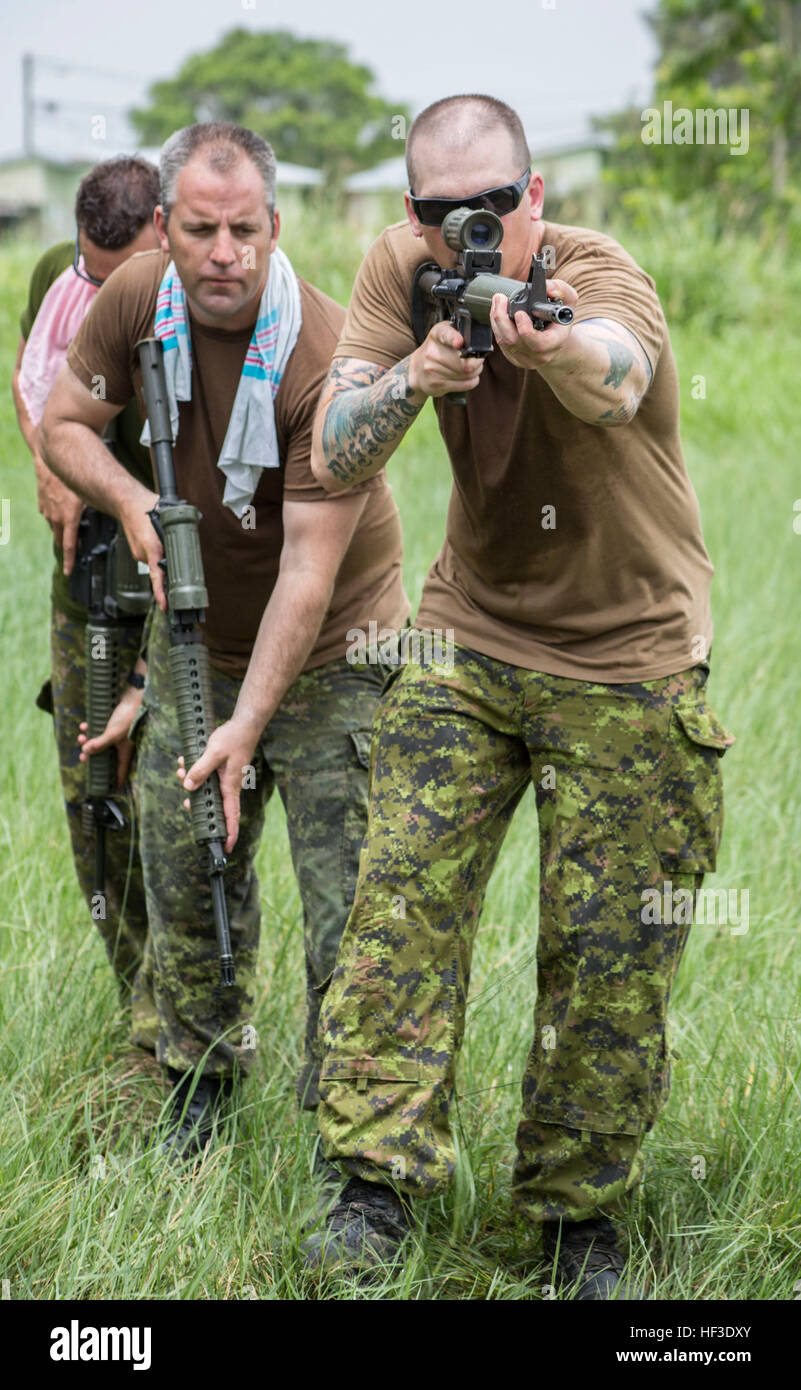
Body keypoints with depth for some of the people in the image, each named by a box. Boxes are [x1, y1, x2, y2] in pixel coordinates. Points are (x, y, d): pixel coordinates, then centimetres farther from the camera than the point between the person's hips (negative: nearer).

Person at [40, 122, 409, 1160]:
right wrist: (127, 498, -16)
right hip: (193, 643, 5)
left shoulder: (327, 360, -28)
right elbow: (63, 422, 5)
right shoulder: (139, 298, -11)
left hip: (328, 655, -5)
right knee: (183, 883, 13)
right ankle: (201, 1073, 37)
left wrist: (247, 725, -30)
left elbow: (308, 571, -27)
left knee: (347, 904, -8)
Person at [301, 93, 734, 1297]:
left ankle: (578, 1210, 18)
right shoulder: (401, 270, -7)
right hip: (469, 641, 3)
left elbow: (613, 382, -47)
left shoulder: (602, 277, -22)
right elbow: (334, 464, -13)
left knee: (608, 954, 1)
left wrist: (552, 348, -72)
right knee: (404, 894, -10)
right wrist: (413, 377, -34)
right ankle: (378, 1189, -5)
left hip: (628, 666, -3)